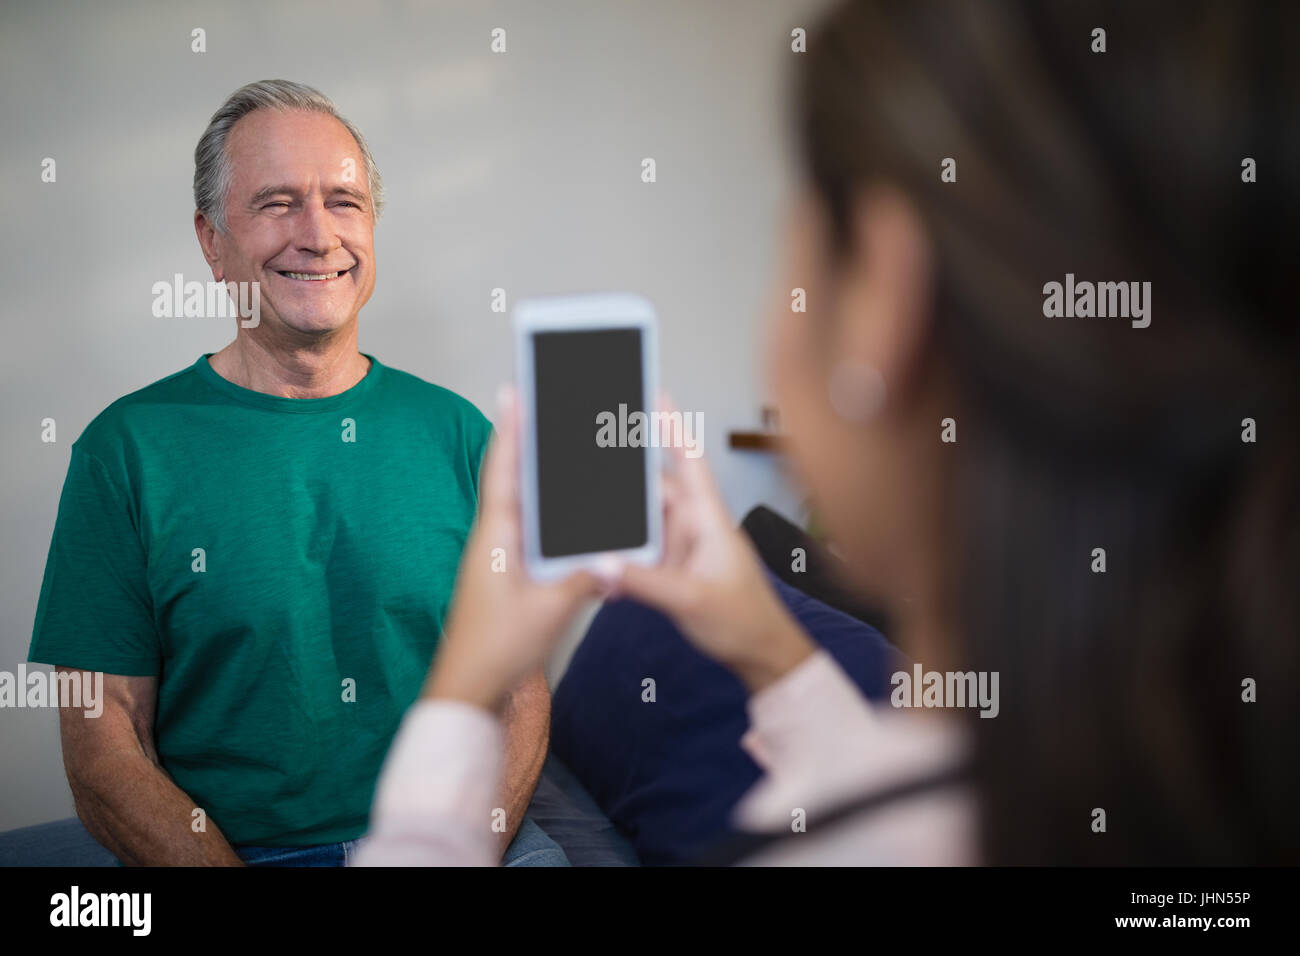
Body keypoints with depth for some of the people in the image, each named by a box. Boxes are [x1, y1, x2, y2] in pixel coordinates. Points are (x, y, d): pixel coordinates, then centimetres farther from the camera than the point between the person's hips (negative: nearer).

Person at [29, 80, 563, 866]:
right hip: (237, 848, -2)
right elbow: (105, 754, -2)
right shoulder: (128, 447, 0)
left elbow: (521, 688, 7)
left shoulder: (456, 432, 7)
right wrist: (231, 874, -16)